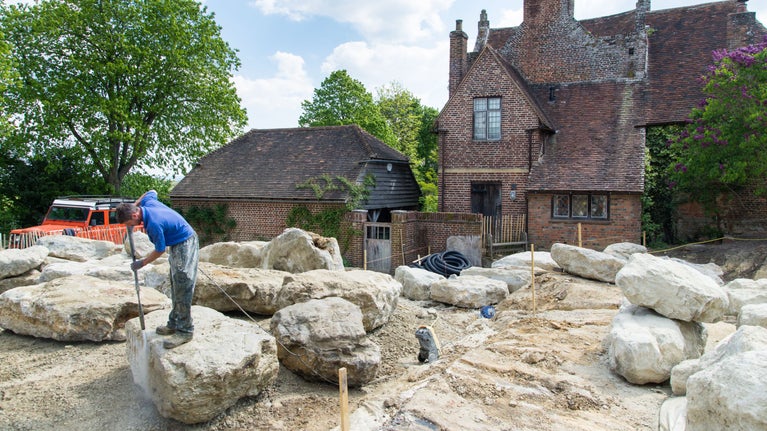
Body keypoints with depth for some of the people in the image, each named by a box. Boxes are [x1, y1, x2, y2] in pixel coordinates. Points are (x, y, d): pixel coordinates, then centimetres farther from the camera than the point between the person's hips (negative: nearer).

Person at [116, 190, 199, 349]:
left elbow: (159, 250, -15)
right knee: (175, 288, 14)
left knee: (182, 289, -9)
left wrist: (142, 263, 0)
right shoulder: (147, 202, -4)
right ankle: (174, 323, 23)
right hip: (176, 245, 11)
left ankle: (185, 331, -5)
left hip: (185, 245, -10)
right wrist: (133, 204, 20)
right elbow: (152, 192, 22)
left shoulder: (153, 224, -29)